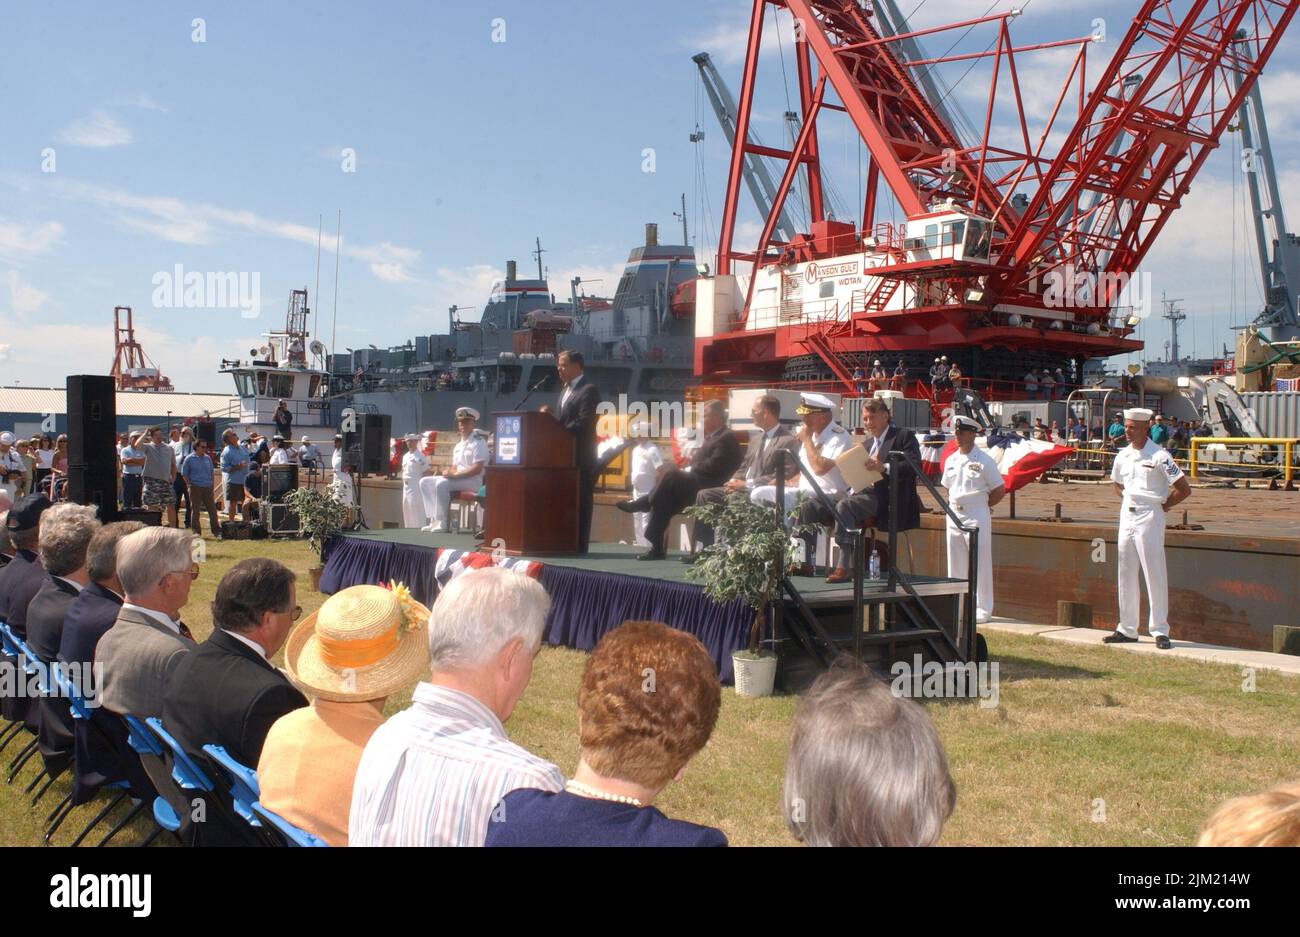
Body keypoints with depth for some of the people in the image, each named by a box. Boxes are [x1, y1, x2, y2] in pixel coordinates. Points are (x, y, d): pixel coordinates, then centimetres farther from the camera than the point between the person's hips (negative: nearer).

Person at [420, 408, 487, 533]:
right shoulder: (458, 446, 20)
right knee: (425, 482, -1)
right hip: (457, 480, 9)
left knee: (441, 484, -32)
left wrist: (456, 474, -19)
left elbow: (477, 469, -17)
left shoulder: (478, 442, -6)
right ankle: (434, 518, -9)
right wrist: (449, 471, -4)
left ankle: (442, 522, -25)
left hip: (473, 482, -9)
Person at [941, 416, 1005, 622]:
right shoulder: (950, 461, 10)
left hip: (977, 517, -6)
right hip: (954, 516, 6)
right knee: (955, 565, 11)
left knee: (980, 564, -2)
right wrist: (954, 505, 9)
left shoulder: (984, 461, -9)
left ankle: (982, 609, 4)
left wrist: (981, 505, -4)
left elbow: (999, 490, -5)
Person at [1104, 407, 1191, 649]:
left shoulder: (1159, 456, -11)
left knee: (1155, 574, -5)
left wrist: (1163, 505, -5)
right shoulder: (1122, 455, 9)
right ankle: (1127, 629, 18)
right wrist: (1129, 497, 11)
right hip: (1126, 517, 7)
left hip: (1150, 518, -7)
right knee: (1126, 574, 10)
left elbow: (1184, 489, -11)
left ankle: (1160, 630, 1)